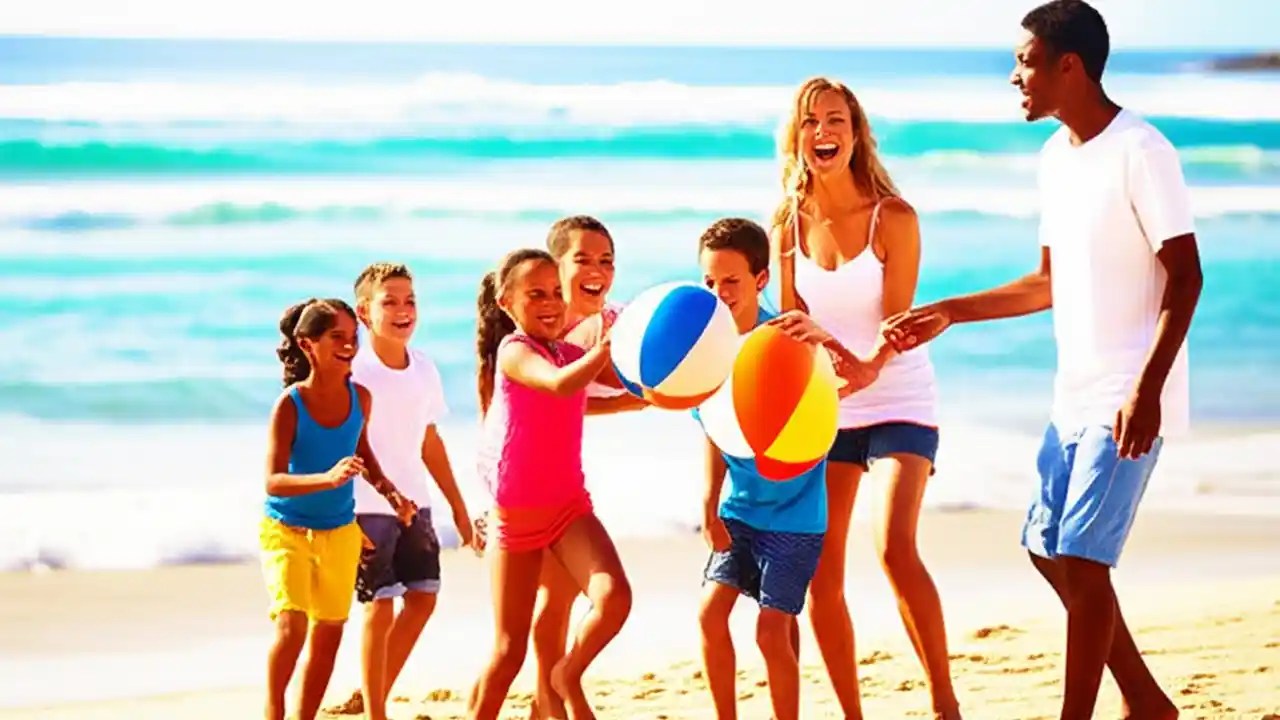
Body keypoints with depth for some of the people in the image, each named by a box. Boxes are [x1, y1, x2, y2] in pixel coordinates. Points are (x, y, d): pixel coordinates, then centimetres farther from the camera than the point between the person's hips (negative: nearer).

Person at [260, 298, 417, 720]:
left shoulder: (360, 398, -6)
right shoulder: (290, 404, -20)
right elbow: (273, 481, -27)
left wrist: (389, 492, 3)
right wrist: (327, 479, -41)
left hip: (339, 532, 5)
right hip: (286, 530, -5)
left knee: (328, 633, 12)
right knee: (291, 625, -19)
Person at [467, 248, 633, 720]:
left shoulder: (572, 353, 7)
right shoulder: (514, 351, -13)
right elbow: (559, 384, -34)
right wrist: (607, 348, -48)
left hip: (570, 504, 4)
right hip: (516, 515, -4)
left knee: (614, 596, -21)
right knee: (510, 650, 2)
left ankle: (569, 677, 5)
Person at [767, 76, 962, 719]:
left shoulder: (893, 218, -13)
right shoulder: (789, 224, -2)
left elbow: (898, 325, -18)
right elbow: (788, 323, 2)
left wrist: (865, 366, -38)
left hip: (897, 403, -4)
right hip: (824, 407, 4)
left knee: (895, 546, -23)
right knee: (820, 575, 2)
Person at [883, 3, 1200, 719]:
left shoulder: (1140, 152, -16)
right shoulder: (1057, 156, 11)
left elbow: (1186, 277, -17)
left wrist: (1147, 390, -25)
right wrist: (949, 312, 16)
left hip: (1129, 400, -9)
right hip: (1076, 394, 9)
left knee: (1081, 561, -9)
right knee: (1047, 548, 11)